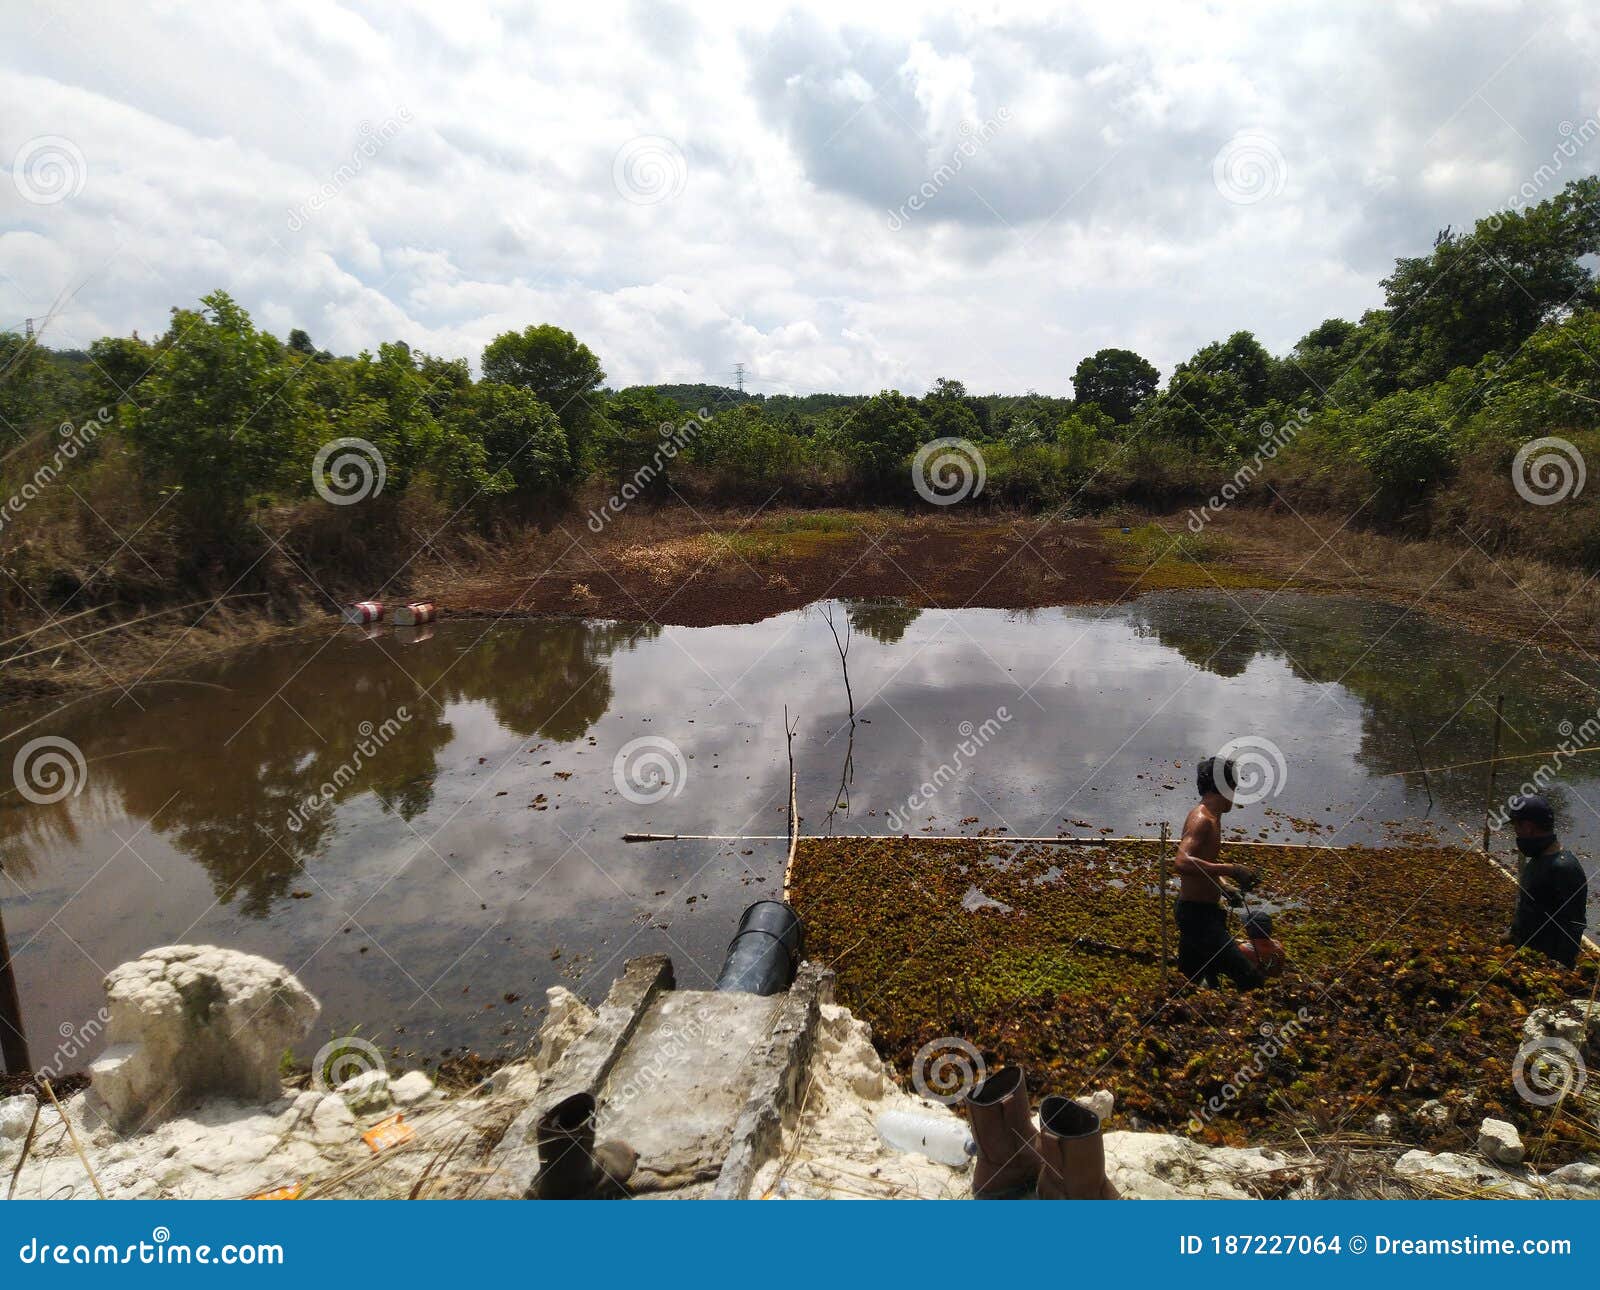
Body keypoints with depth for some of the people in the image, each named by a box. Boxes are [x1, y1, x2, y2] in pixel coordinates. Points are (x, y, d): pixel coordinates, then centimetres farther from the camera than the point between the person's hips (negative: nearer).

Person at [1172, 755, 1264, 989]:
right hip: (1197, 914, -11)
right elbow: (1183, 862, -35)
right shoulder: (1202, 819, -18)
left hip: (1201, 912, 11)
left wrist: (1223, 886, 14)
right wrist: (1231, 869, -31)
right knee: (1249, 978, -15)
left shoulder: (1211, 817, 14)